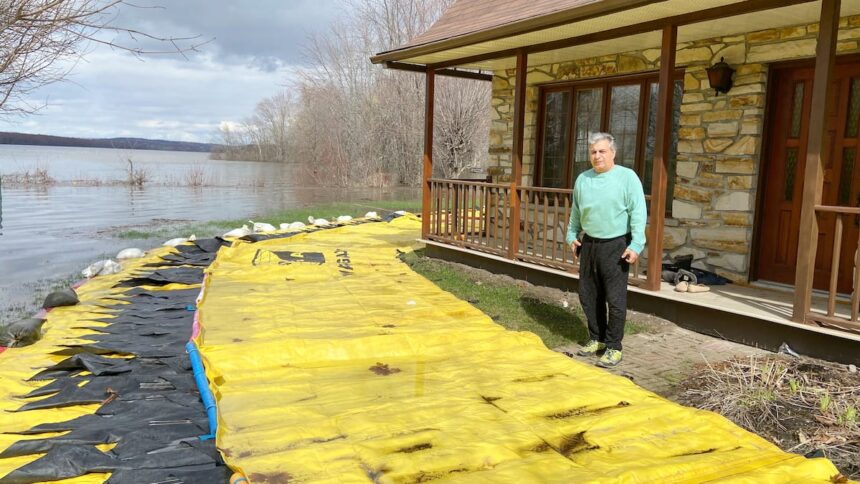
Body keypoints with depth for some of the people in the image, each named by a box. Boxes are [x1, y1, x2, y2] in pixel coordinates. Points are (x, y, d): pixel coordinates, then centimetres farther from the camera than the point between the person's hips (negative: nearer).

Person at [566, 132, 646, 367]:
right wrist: (572, 235, 16)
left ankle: (613, 347, 6)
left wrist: (636, 245, -17)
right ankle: (596, 338, 26)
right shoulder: (583, 179, 9)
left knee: (615, 299, -3)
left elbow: (638, 214, -11)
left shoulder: (627, 177, -7)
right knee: (589, 296, 11)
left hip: (616, 246, -5)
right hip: (588, 244, 6)